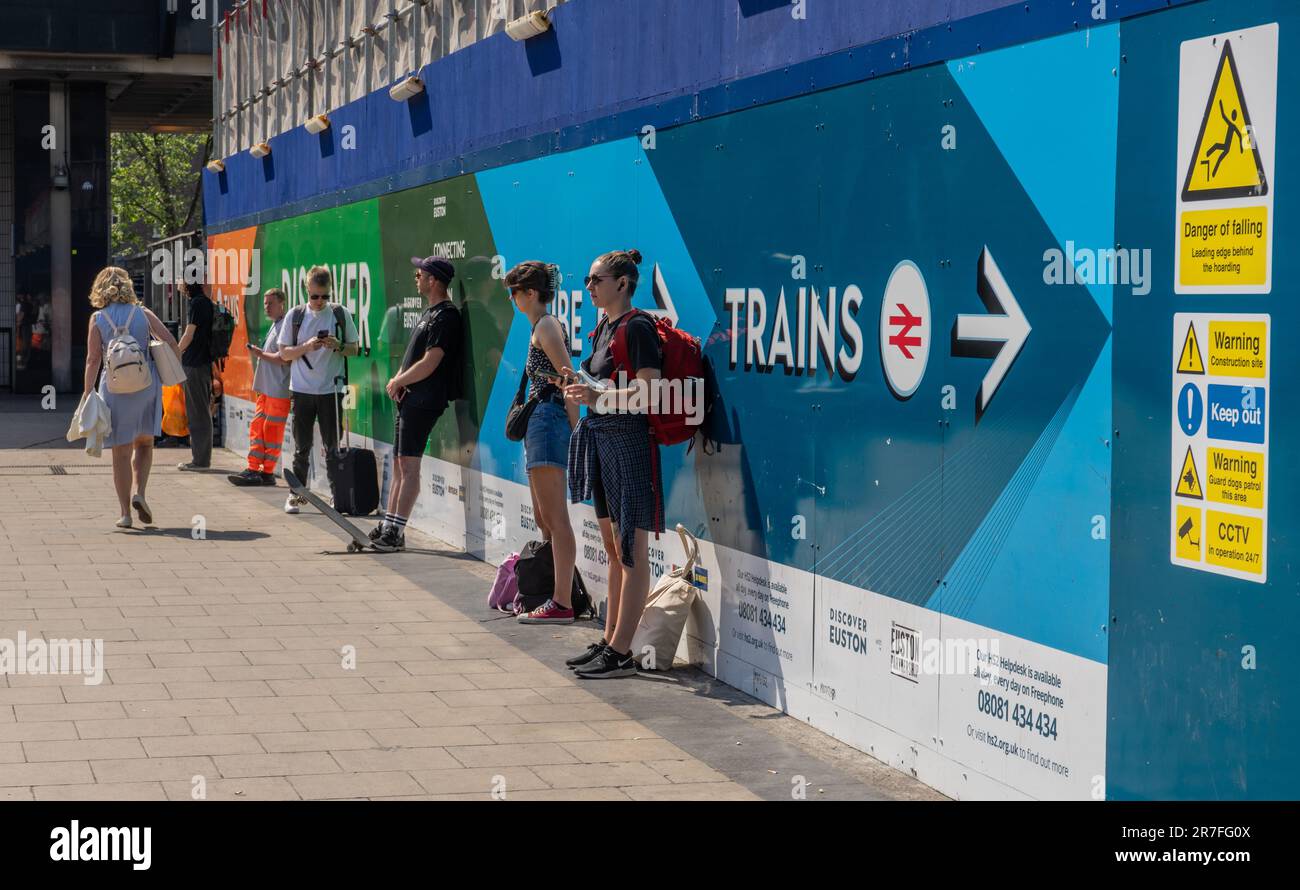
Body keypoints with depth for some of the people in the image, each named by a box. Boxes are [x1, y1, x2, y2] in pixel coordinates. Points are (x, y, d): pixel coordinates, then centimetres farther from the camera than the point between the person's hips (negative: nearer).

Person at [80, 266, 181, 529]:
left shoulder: (98, 318, -1)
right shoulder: (142, 314, 3)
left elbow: (93, 359, -8)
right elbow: (173, 345, -3)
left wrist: (87, 394, -7)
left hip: (115, 388, -1)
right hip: (145, 386, 1)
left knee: (121, 452, 7)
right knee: (144, 443, 20)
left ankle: (125, 512, 7)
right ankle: (139, 493, -1)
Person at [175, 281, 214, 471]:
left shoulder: (197, 303, -13)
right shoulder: (207, 302, 15)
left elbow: (189, 335, -13)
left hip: (194, 364, -9)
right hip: (205, 362, 9)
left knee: (197, 414, -5)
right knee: (202, 413, 13)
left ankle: (200, 459, -3)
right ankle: (202, 458, 18)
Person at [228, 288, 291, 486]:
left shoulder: (285, 326, -12)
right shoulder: (274, 326, 19)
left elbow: (284, 358, -20)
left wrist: (261, 354, -10)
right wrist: (260, 353, 15)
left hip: (279, 390, -10)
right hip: (266, 388, 10)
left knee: (271, 431, -5)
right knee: (256, 427, 7)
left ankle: (267, 472, 0)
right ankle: (253, 469, 9)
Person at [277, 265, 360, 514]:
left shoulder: (341, 314, 2)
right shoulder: (295, 316, 2)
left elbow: (354, 349, 8)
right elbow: (284, 353, 4)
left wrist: (337, 346, -13)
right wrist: (307, 347, -13)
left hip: (331, 390, 0)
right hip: (301, 390, 0)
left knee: (332, 447, 3)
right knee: (302, 447, 5)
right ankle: (296, 494, 13)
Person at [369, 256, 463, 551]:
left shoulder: (445, 317, -14)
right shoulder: (430, 312, 18)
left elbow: (428, 364, -19)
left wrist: (397, 382, -7)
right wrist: (399, 382, 4)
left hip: (423, 402, -10)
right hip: (410, 400, 10)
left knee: (408, 466, -8)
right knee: (399, 464, 12)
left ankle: (396, 531, -7)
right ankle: (387, 526, 17)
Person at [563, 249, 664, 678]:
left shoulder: (637, 328, -12)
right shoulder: (604, 328, 16)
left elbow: (648, 392, -20)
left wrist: (598, 397, -27)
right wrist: (582, 390, 9)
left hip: (628, 440, -10)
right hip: (602, 439, 10)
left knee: (631, 549, -6)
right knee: (613, 547, 14)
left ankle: (621, 653, -6)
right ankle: (610, 642, 20)